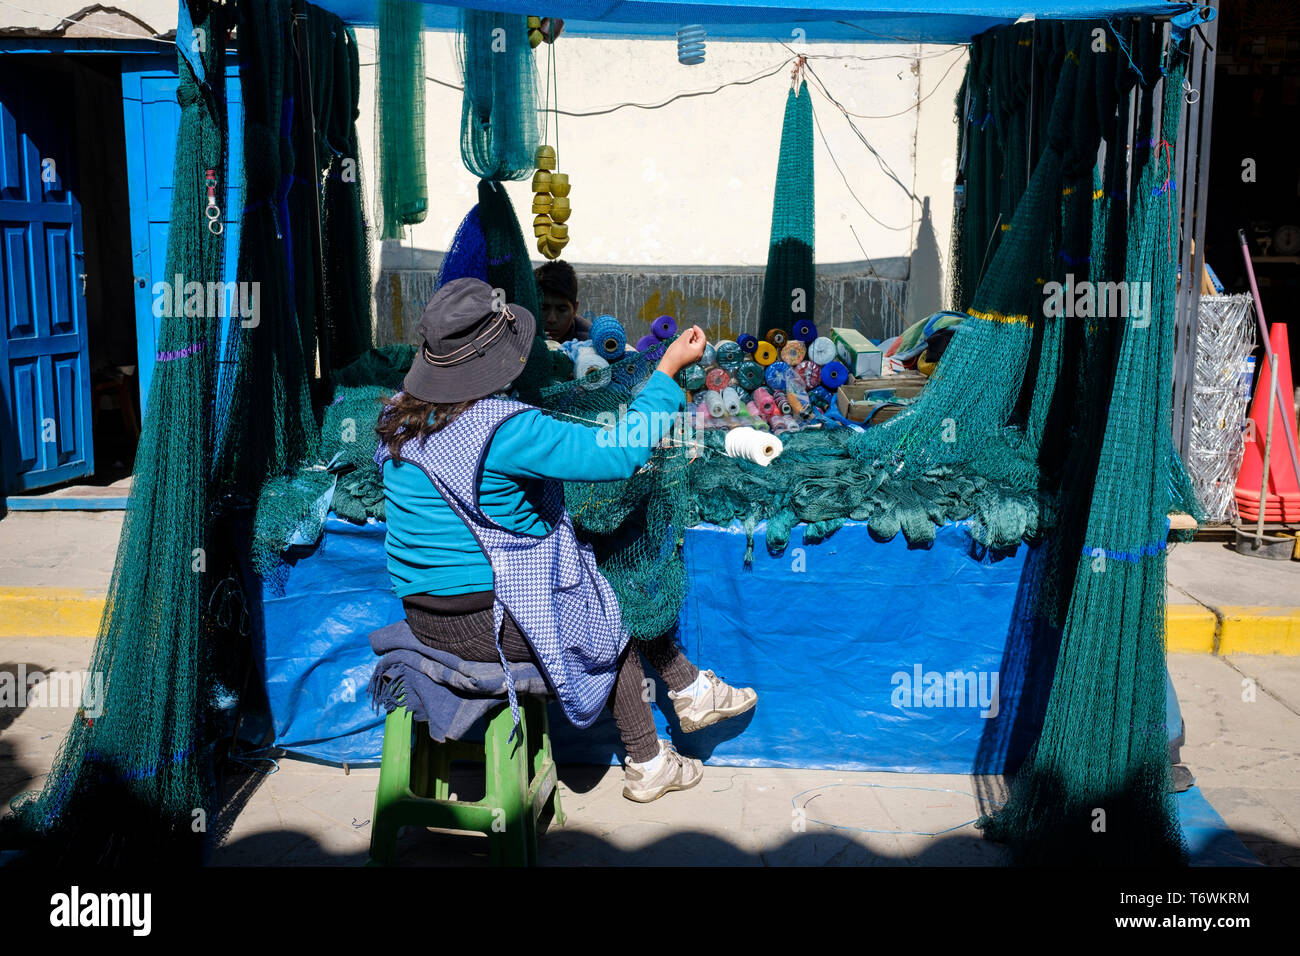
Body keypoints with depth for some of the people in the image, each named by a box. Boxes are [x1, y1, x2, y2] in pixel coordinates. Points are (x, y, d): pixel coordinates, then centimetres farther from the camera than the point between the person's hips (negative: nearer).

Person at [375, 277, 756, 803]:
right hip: (484, 619, -8)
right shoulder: (504, 428, -26)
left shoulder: (398, 414, -1)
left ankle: (689, 688, 31)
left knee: (601, 572, 20)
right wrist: (668, 369, -11)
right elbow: (619, 454, -23)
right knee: (617, 613, 19)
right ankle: (646, 764, 33)